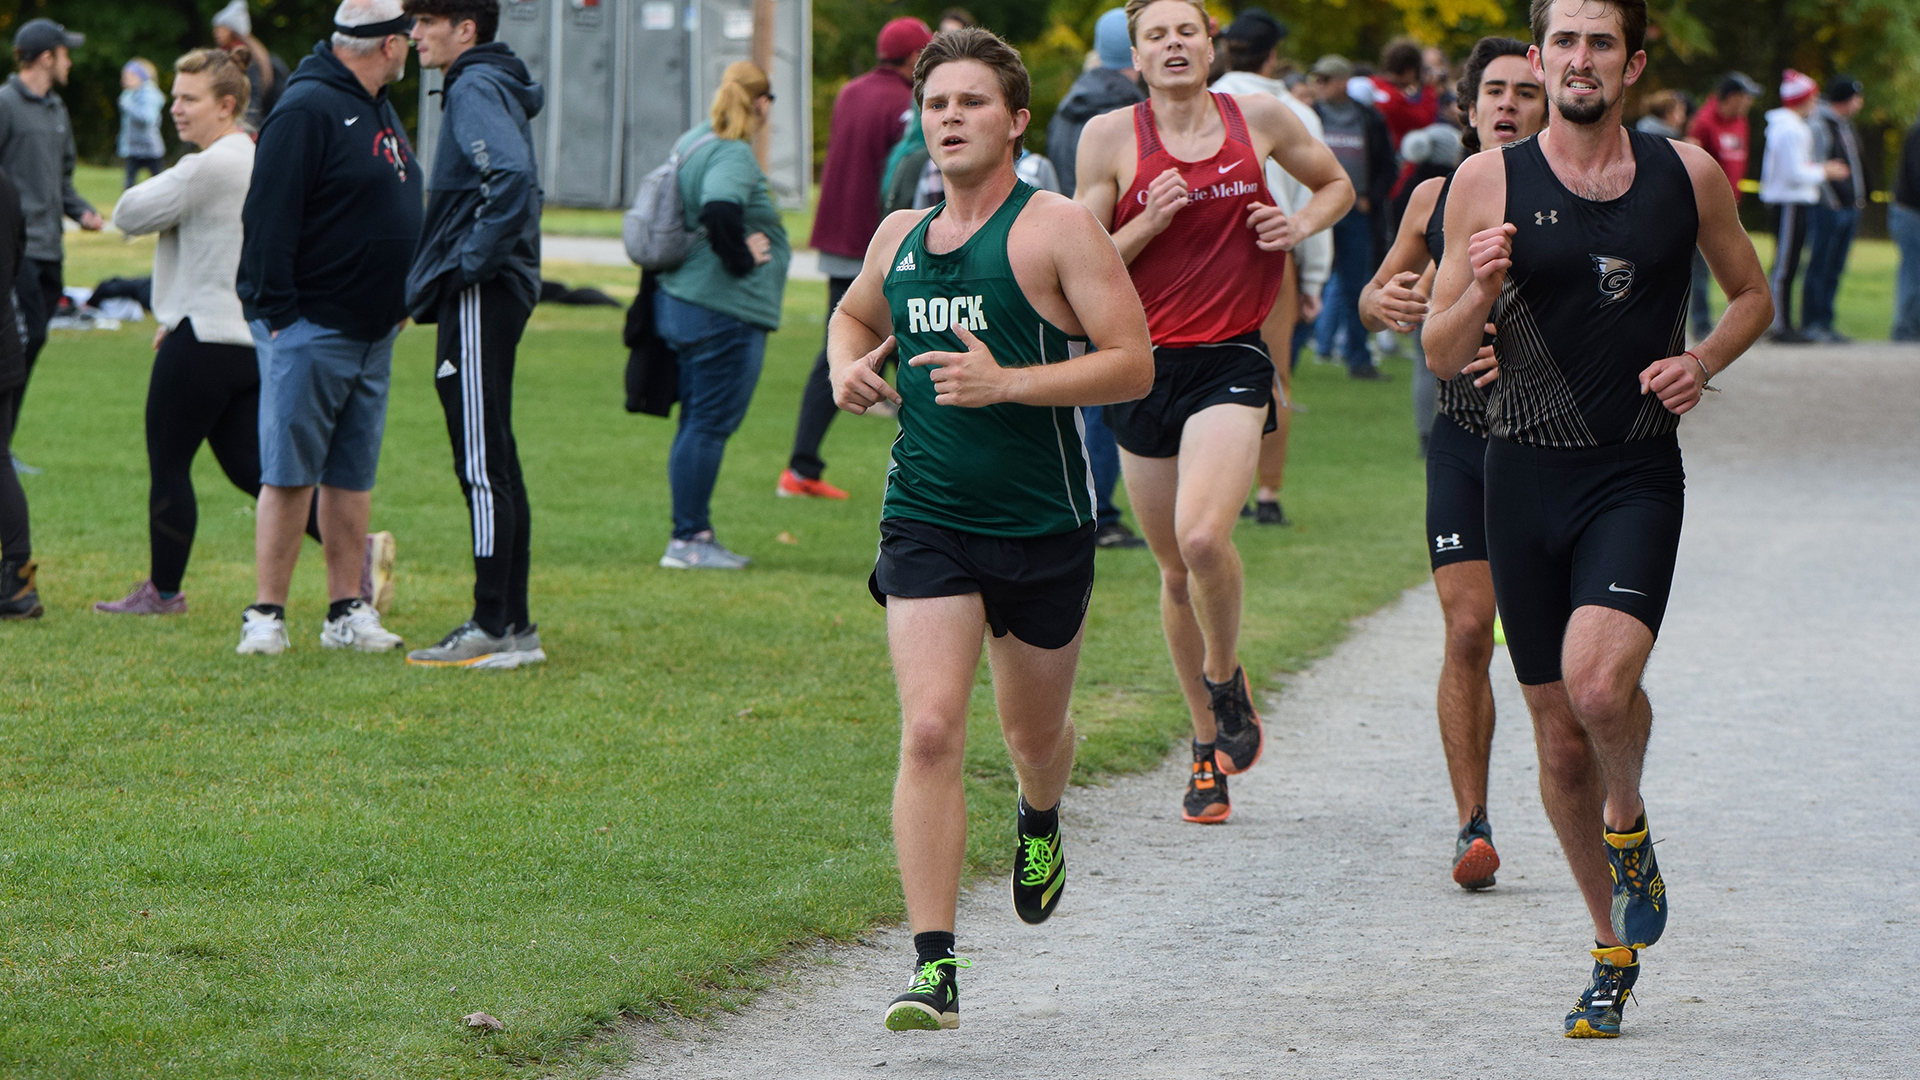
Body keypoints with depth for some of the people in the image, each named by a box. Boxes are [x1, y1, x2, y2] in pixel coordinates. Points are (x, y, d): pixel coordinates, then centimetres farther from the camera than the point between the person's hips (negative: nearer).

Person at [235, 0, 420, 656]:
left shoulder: (380, 111, 15)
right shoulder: (307, 110, -14)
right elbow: (269, 218, -17)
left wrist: (399, 301, 17)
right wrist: (278, 312, -19)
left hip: (373, 332, 9)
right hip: (308, 329, -9)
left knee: (352, 475, 10)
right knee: (289, 475, -6)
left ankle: (348, 611, 14)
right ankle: (266, 614, -2)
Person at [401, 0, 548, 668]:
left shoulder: (476, 89, -12)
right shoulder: (496, 87, 18)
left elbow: (513, 176, -28)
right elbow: (518, 182, 24)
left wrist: (473, 262, -21)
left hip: (479, 297, -10)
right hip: (490, 298, 10)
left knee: (484, 468, -10)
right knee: (494, 467, 12)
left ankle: (494, 629, -11)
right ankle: (513, 625, 15)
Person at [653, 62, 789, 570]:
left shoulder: (694, 143, 14)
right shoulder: (733, 155, -17)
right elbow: (718, 211, -34)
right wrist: (742, 257, -20)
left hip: (682, 300, 10)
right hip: (724, 312, -10)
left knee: (698, 422, 14)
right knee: (710, 424, -6)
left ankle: (696, 535, 19)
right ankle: (687, 540, -4)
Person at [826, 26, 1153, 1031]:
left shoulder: (1057, 228, -8)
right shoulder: (900, 235, 9)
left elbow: (1132, 364, -13)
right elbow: (855, 313, 31)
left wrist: (1005, 383, -23)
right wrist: (847, 369, 8)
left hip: (1043, 528, -2)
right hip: (926, 522, 2)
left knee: (1033, 731, 17)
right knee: (930, 731, -14)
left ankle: (1040, 819, 55)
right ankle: (934, 967, -16)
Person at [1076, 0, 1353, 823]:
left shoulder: (1260, 120, 2)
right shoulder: (1111, 138, -1)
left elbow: (1337, 185, 19)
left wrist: (1300, 226, -1)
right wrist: (1150, 222, -15)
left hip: (1231, 361, -2)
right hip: (1145, 362, 2)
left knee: (1202, 537, -25)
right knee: (1175, 570, 9)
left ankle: (1226, 679, 3)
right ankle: (1208, 742, 27)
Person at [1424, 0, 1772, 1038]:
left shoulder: (1688, 174, 3)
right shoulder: (1487, 183, 1)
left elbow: (1752, 296, 18)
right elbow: (1442, 356, 3)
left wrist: (1702, 360, -1)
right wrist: (1480, 292, -17)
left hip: (1638, 475, -1)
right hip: (1526, 475, 1)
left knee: (1599, 681, -25)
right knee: (1558, 736, 7)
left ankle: (1629, 818, 9)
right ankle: (1613, 950, 25)